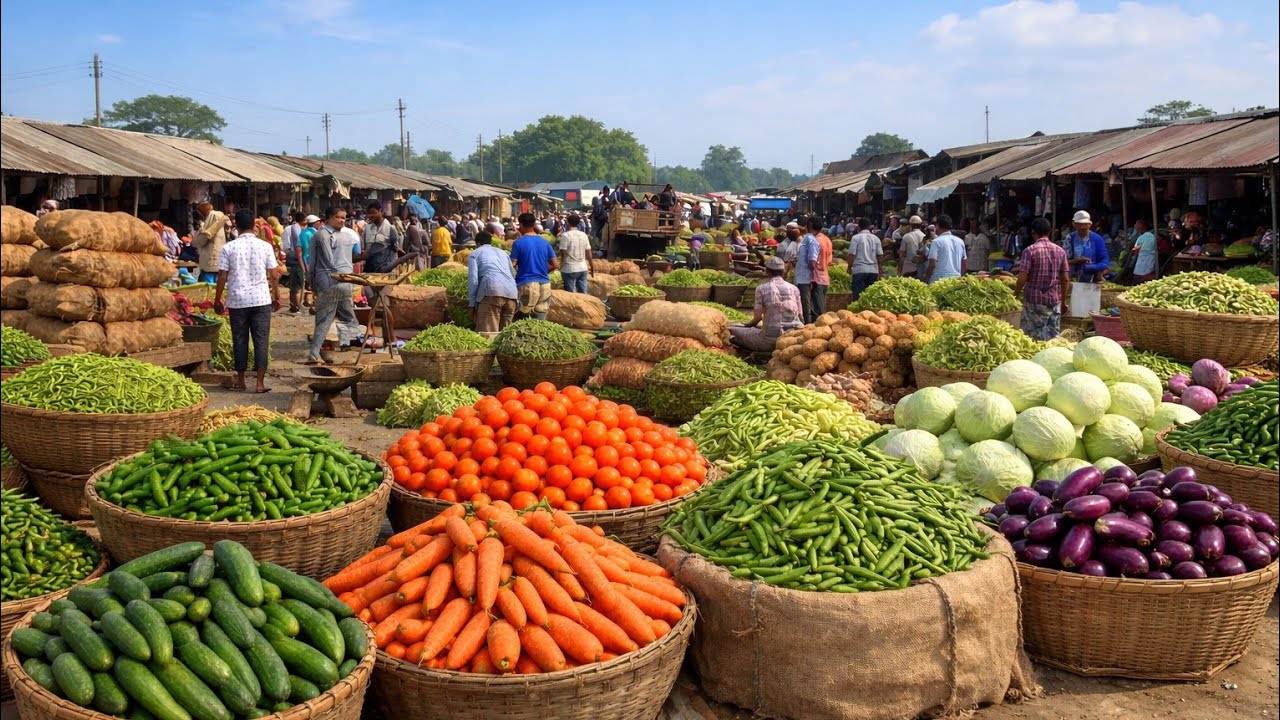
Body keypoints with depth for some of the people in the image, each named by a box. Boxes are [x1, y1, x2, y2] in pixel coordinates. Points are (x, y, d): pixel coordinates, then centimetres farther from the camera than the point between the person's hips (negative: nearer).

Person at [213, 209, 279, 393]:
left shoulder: (228, 248, -2)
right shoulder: (265, 246, -1)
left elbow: (222, 277, -2)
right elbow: (273, 276, 1)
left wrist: (217, 300, 8)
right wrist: (277, 296, 14)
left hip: (237, 300, 0)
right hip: (261, 300, 0)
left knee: (240, 340, 10)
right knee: (261, 340, 3)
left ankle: (240, 381, 18)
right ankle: (260, 383, -1)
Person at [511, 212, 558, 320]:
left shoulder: (518, 242, -5)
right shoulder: (544, 242, 8)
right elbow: (555, 265, 8)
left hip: (526, 284, -4)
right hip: (544, 284, 4)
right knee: (540, 321, 6)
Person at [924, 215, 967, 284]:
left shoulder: (937, 241, -7)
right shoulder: (960, 241, 12)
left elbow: (932, 264, -11)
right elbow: (964, 264, 17)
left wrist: (925, 279, -1)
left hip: (939, 279, -6)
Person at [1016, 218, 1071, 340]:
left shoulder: (1030, 251, -9)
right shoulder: (1060, 251, 4)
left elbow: (1022, 278, -13)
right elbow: (1066, 279, 5)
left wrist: (1016, 294, 4)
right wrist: (1063, 301, 15)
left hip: (1034, 299, -3)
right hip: (1054, 299, 4)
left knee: (1032, 335, 3)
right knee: (1053, 336, 7)